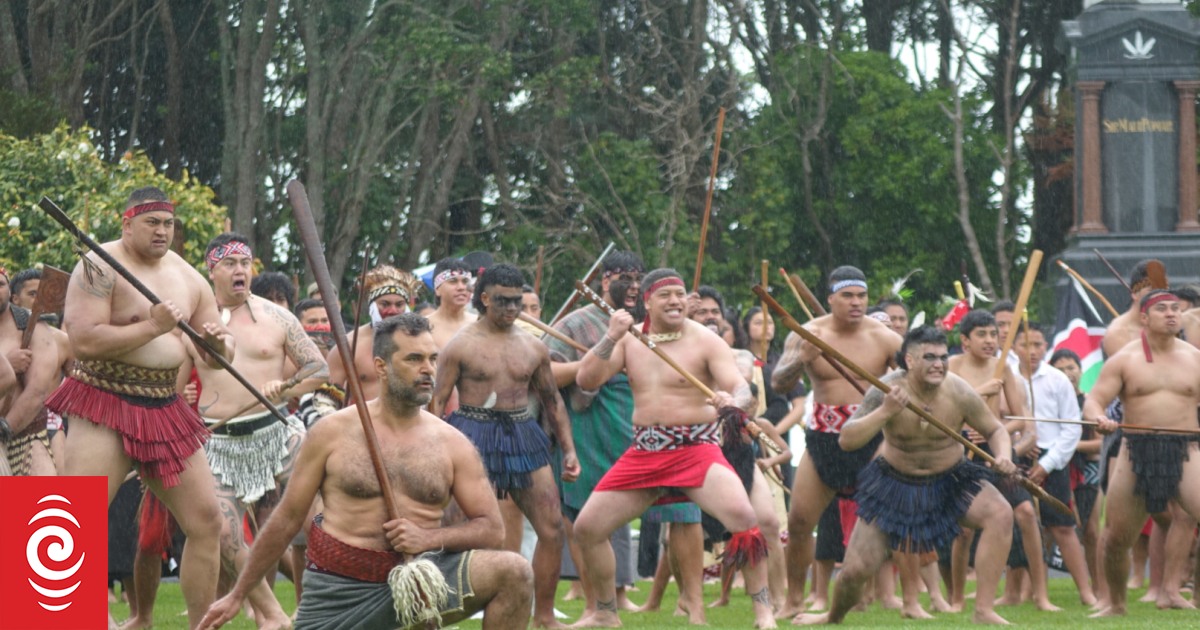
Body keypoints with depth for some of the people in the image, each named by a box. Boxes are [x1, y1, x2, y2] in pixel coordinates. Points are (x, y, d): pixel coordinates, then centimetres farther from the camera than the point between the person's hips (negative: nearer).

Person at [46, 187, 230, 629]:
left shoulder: (188, 278, 11)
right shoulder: (100, 268, -9)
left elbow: (219, 358, 15)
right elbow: (83, 341, -20)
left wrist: (218, 344, -9)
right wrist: (152, 327, -20)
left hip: (166, 411, 7)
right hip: (104, 409, -7)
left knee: (206, 522, 4)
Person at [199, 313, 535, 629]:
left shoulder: (452, 444, 5)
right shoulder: (333, 432, 0)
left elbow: (491, 529, 5)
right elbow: (287, 519, 6)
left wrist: (430, 538, -14)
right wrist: (237, 596, 8)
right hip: (338, 587, -2)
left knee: (514, 571, -21)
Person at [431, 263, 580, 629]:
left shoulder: (534, 348, 11)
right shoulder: (460, 346, -2)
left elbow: (551, 401, 18)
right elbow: (437, 402, -4)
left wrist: (569, 449, 14)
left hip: (524, 435, 5)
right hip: (474, 435, -4)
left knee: (552, 527, -1)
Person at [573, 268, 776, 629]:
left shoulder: (705, 341, -6)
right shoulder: (629, 340, 7)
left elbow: (742, 390, -16)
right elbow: (586, 380, -2)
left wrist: (734, 403, -40)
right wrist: (611, 338, -17)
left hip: (696, 450, -5)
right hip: (643, 454, 5)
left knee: (742, 515, -30)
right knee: (587, 528, 3)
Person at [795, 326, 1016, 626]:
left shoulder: (959, 393, -18)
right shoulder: (886, 390, -22)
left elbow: (995, 430, -2)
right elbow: (846, 440, -25)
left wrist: (1003, 456, -24)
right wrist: (885, 412, -39)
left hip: (951, 480, 1)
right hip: (895, 484, -1)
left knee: (1000, 514, -26)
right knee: (856, 570, -4)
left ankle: (984, 610, -19)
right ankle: (833, 617, 32)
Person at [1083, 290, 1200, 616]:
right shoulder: (1124, 360, 5)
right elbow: (1094, 400, -1)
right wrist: (1098, 417, -24)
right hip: (1136, 452, -1)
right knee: (1116, 537, 2)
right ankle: (1116, 603, 22)